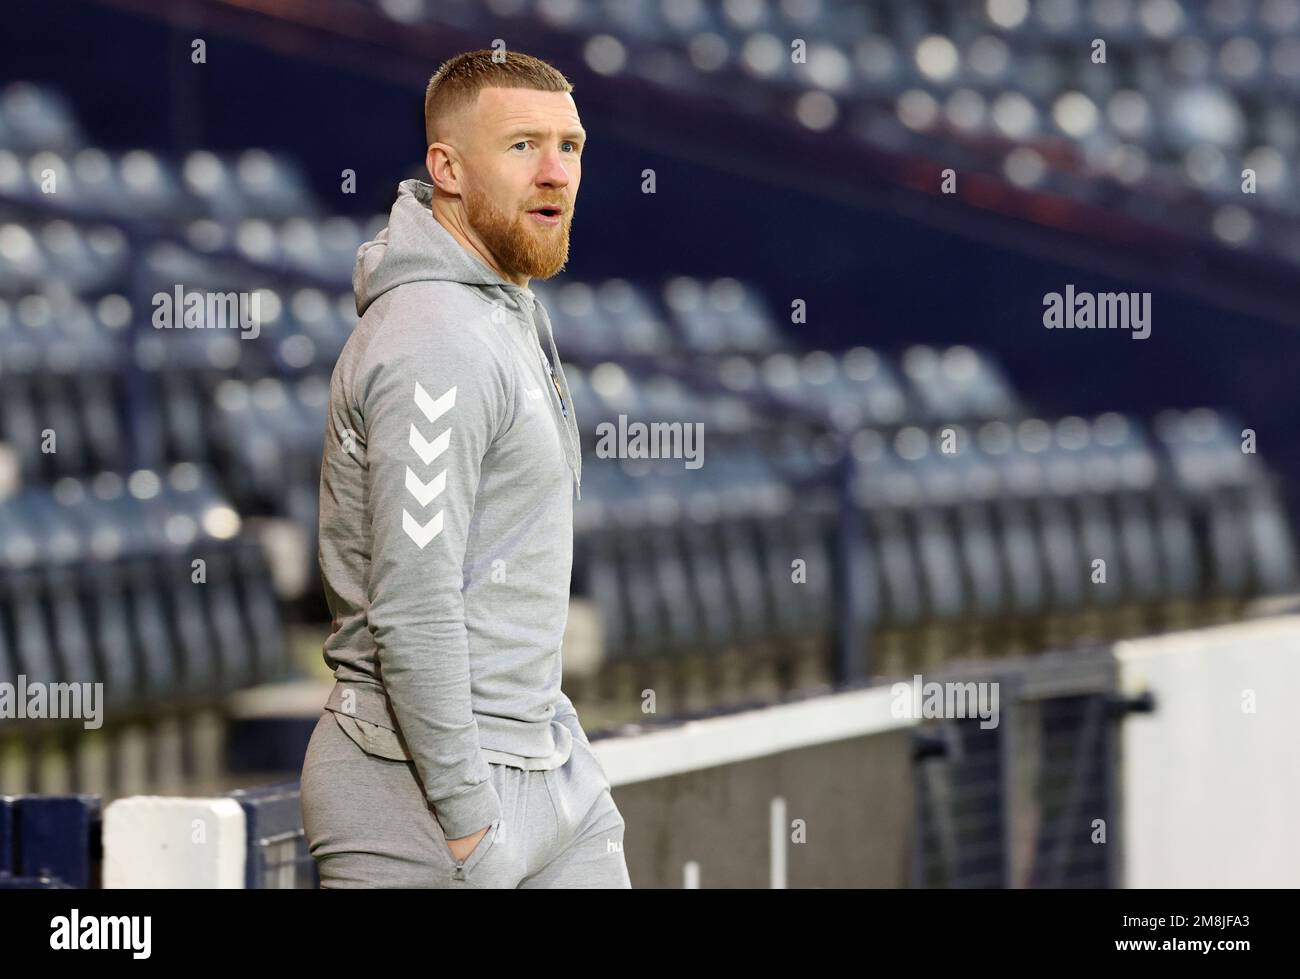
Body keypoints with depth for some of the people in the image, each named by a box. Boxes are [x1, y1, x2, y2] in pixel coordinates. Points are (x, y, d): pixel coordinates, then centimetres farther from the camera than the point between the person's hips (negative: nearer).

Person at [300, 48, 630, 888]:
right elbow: (412, 613, -24)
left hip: (550, 767, 10)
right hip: (424, 787, -10)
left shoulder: (514, 312, 14)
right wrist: (469, 820, -23)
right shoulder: (435, 346, -19)